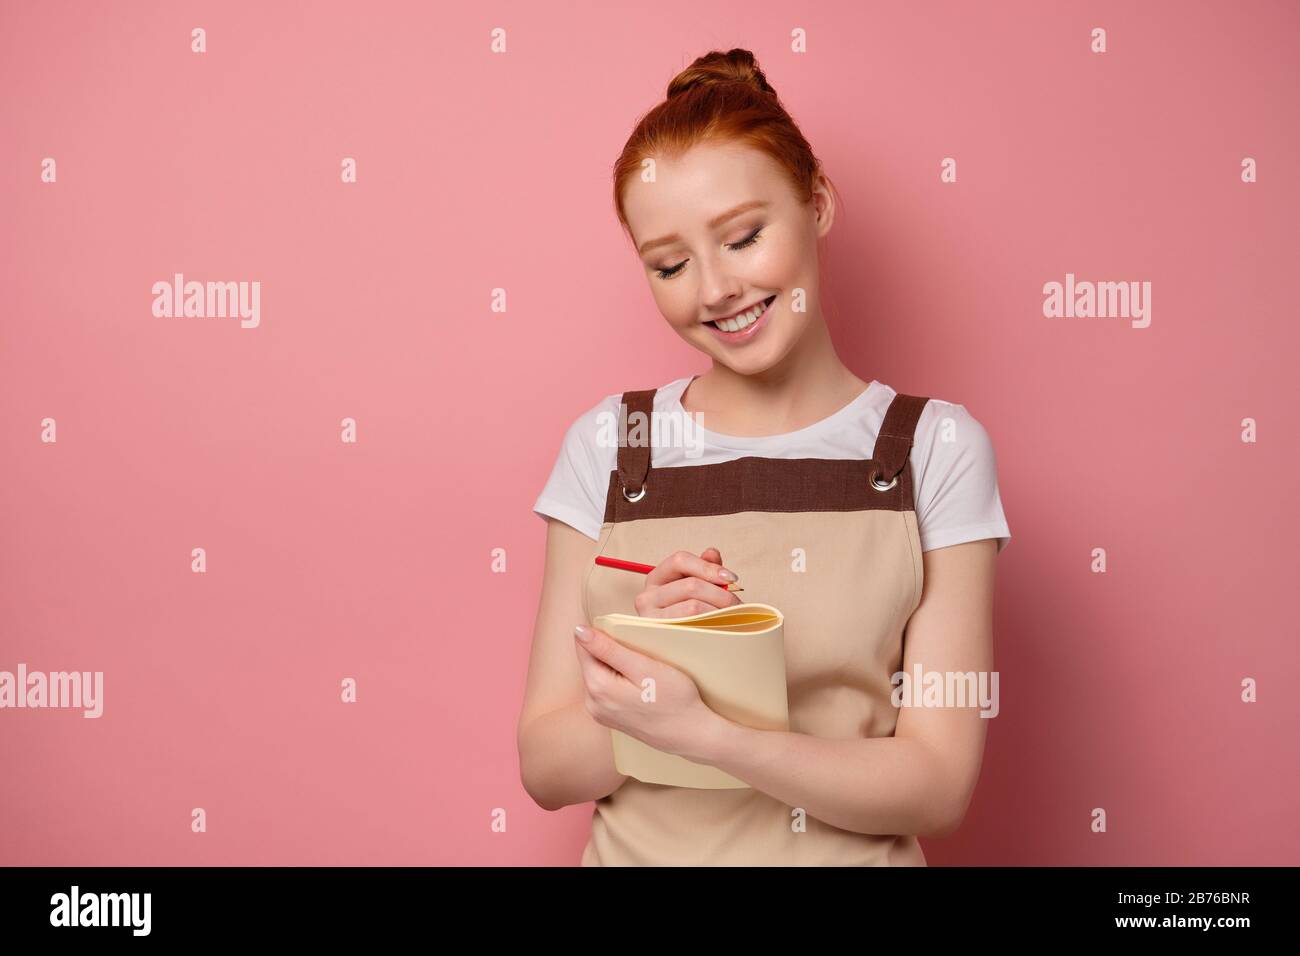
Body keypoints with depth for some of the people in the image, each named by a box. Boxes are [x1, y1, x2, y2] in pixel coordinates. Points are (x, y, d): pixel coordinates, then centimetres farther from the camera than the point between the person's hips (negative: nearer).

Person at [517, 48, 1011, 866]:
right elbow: (547, 768, -1)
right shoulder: (608, 445, -1)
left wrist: (700, 730, -21)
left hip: (854, 852, 0)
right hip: (637, 849, 1)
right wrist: (647, 664, -19)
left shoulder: (935, 449, -5)